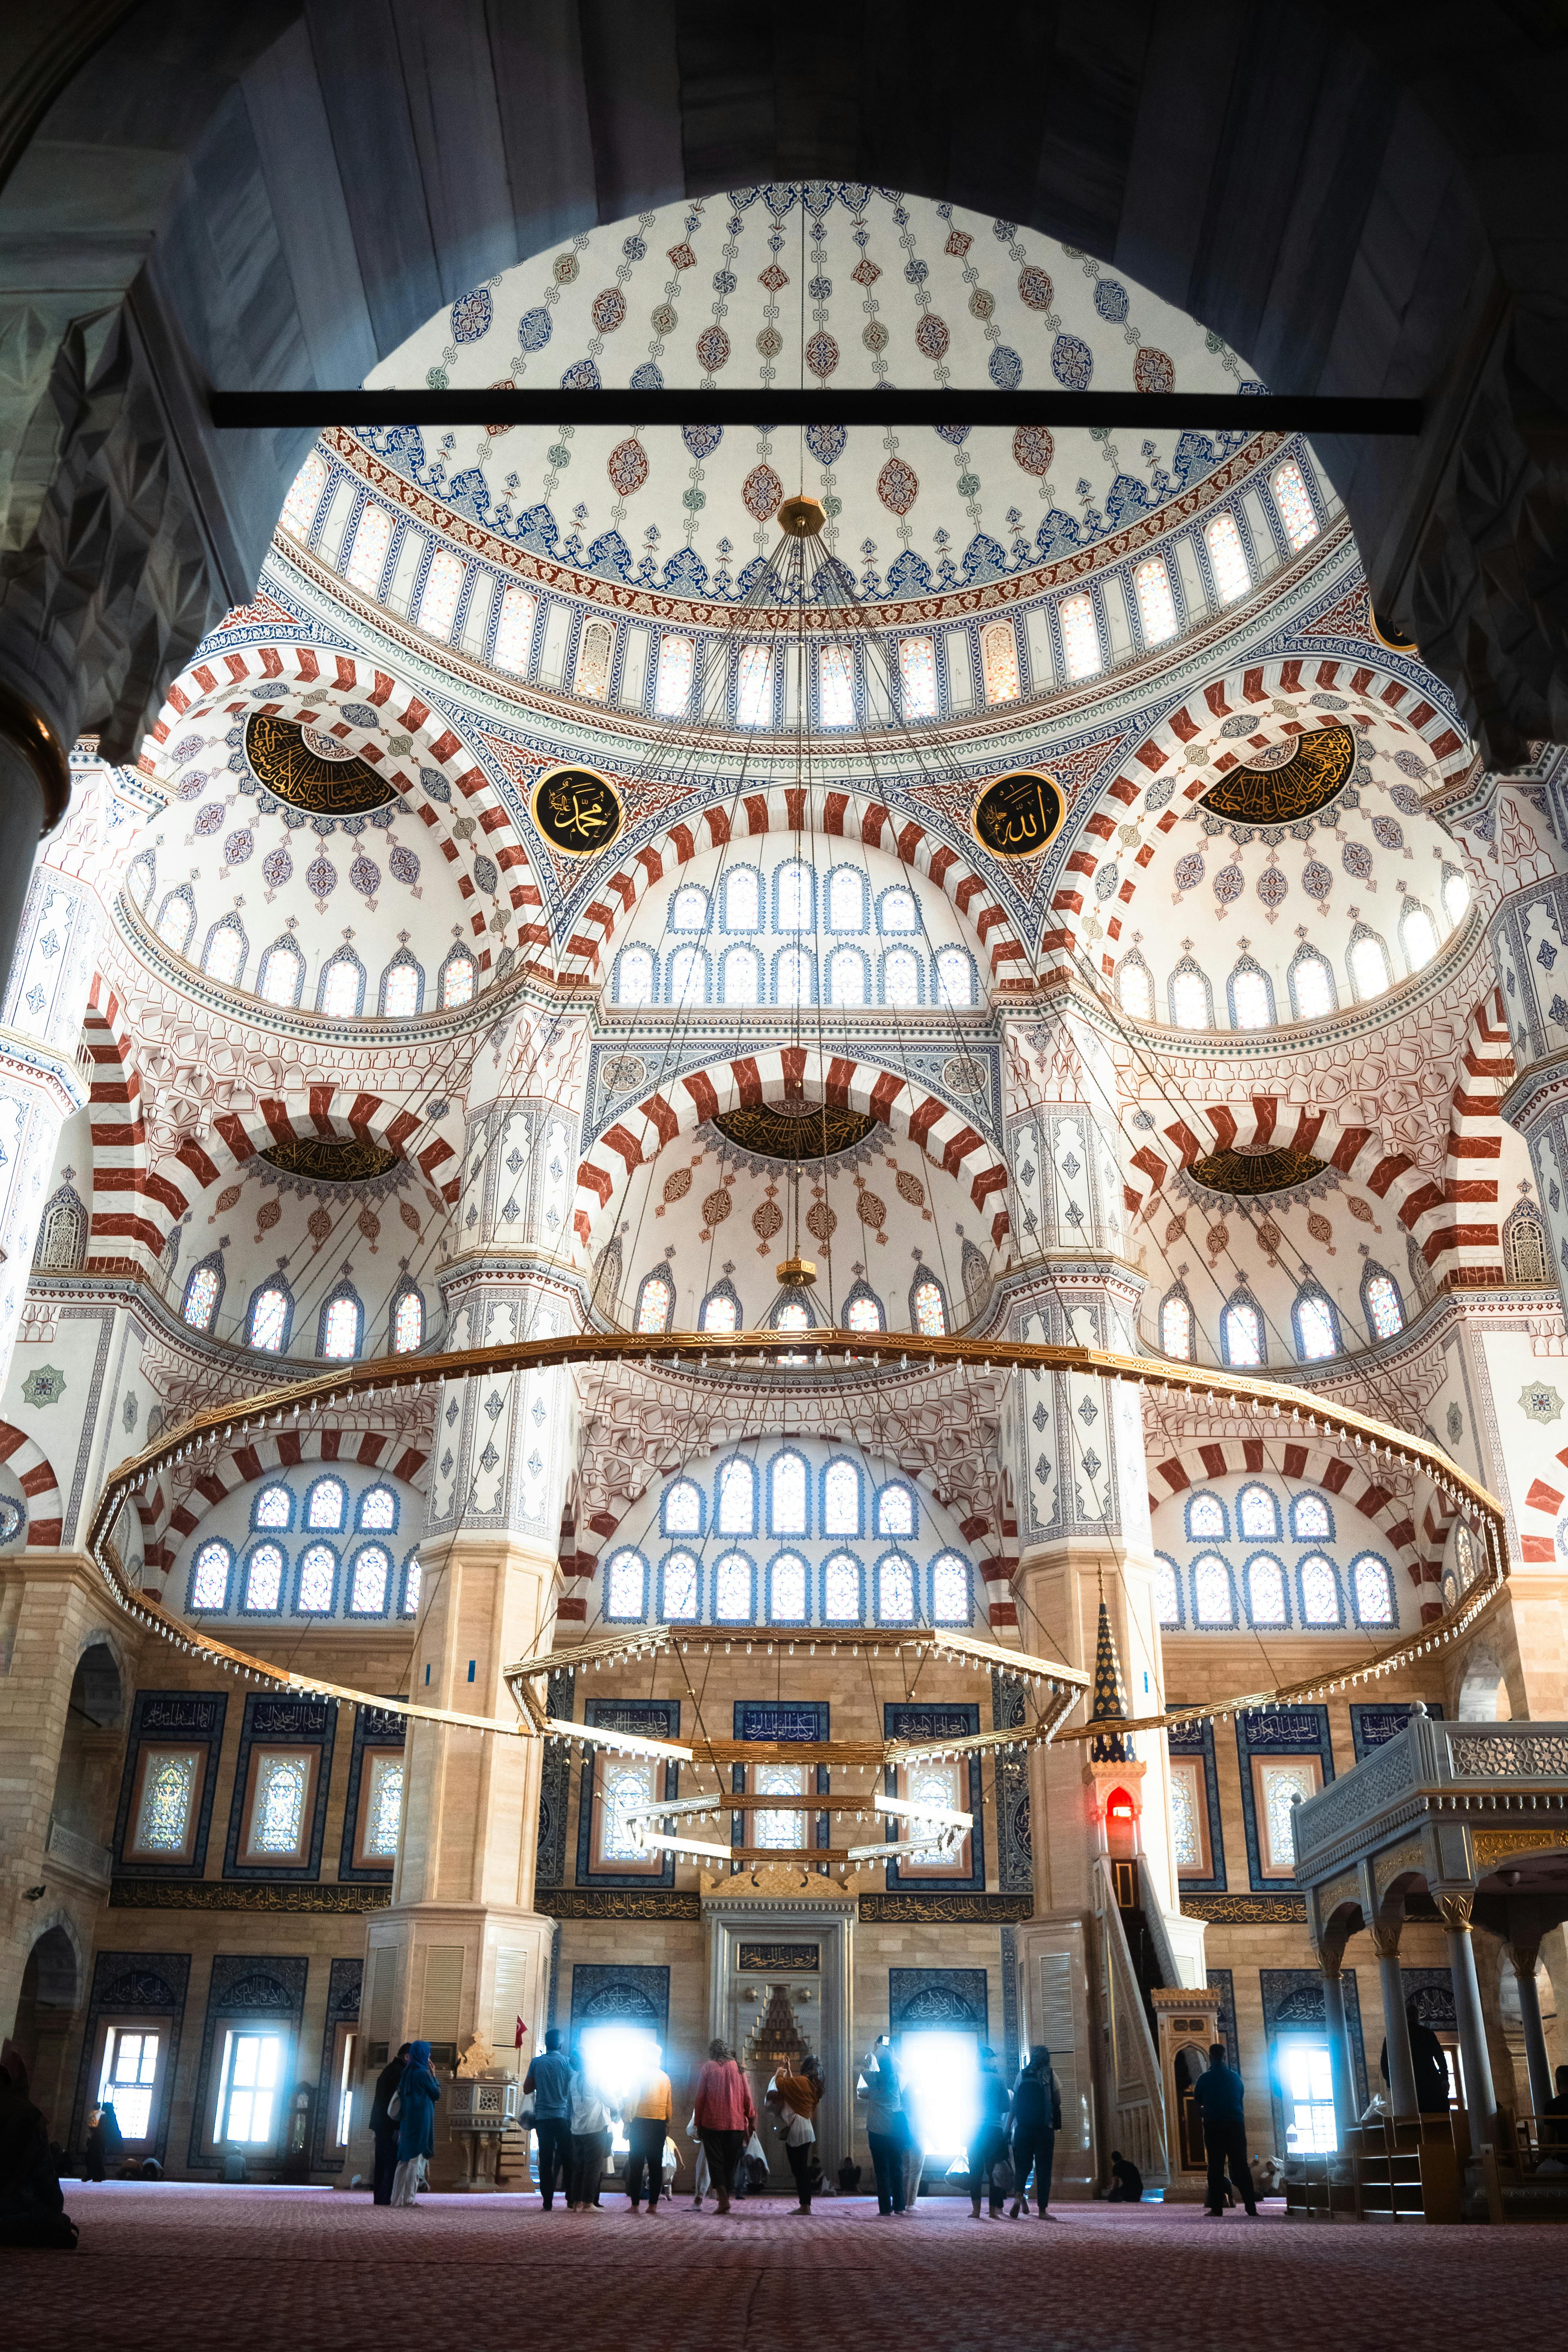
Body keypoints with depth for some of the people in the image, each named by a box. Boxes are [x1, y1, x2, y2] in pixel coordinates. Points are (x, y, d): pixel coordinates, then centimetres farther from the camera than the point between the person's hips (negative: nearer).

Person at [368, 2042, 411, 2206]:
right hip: (391, 2125, -10)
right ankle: (385, 2198, -13)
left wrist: (375, 2127, 22)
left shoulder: (387, 2070, 20)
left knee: (382, 2163, 9)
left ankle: (379, 2198, 8)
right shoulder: (399, 2071, -10)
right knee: (393, 2162, -9)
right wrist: (399, 2128, -19)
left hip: (381, 2124, 10)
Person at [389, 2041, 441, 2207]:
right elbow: (437, 2094, 0)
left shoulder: (407, 2072, 11)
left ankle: (398, 2198, 12)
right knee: (416, 2158, -5)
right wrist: (434, 2076, 8)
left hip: (407, 2120, 8)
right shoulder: (423, 2073, -12)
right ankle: (408, 2198, -6)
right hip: (421, 2119, -8)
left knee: (405, 2159, 12)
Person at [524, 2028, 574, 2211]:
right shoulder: (567, 2062, -3)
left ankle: (547, 2201, 1)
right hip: (563, 2116, -1)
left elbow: (527, 2088, 7)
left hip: (542, 2117, 1)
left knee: (546, 2160, 4)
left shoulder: (537, 2062, 1)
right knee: (567, 2159, 6)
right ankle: (571, 2200, 5)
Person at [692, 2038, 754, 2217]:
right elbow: (747, 2096, 7)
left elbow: (700, 2097, 1)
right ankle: (725, 2199, 10)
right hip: (736, 2123, 3)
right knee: (730, 2163, 11)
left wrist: (698, 2123, 7)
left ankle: (723, 2199, -17)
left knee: (715, 2162, -2)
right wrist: (751, 2120, 12)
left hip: (712, 2122, -3)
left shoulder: (708, 2067, 2)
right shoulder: (737, 2068, 9)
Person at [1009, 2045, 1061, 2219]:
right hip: (1045, 2127, -2)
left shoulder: (1022, 2075, 8)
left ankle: (1018, 2195, -18)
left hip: (1022, 2127, 2)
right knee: (1043, 2168, 5)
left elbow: (1014, 2103, 7)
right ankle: (1043, 2210, 2)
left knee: (1022, 2165, 8)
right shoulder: (1051, 2074, 1)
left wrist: (1009, 2126, 11)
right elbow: (1057, 2101, -3)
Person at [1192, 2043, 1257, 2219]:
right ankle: (1251, 2208, -2)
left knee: (1216, 2166, 0)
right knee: (1241, 2166, 4)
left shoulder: (1205, 2078, -1)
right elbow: (1242, 2100, 15)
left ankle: (1217, 2209, -5)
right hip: (1236, 2125, 2)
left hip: (1214, 2125, -2)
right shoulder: (1235, 2077, 6)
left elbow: (1197, 2103, 9)